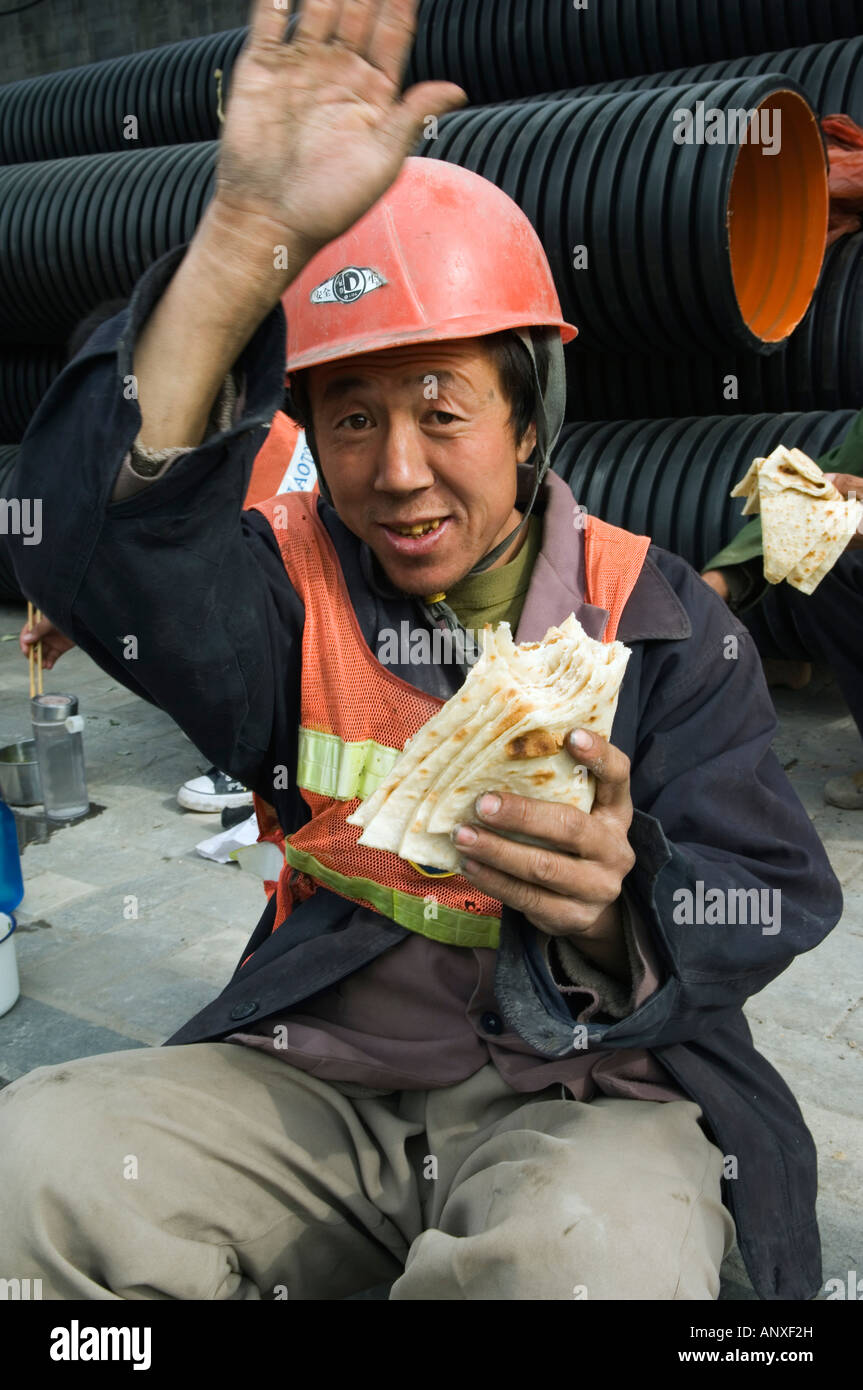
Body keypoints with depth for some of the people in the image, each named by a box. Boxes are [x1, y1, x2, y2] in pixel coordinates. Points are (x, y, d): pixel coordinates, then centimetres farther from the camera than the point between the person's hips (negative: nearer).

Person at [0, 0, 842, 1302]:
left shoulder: (661, 618, -3)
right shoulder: (296, 584, 0)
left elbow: (765, 904, -7)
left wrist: (609, 918, -31)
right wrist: (252, 237, -29)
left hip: (595, 1091, -1)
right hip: (317, 1073, 2)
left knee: (596, 1256, -35)